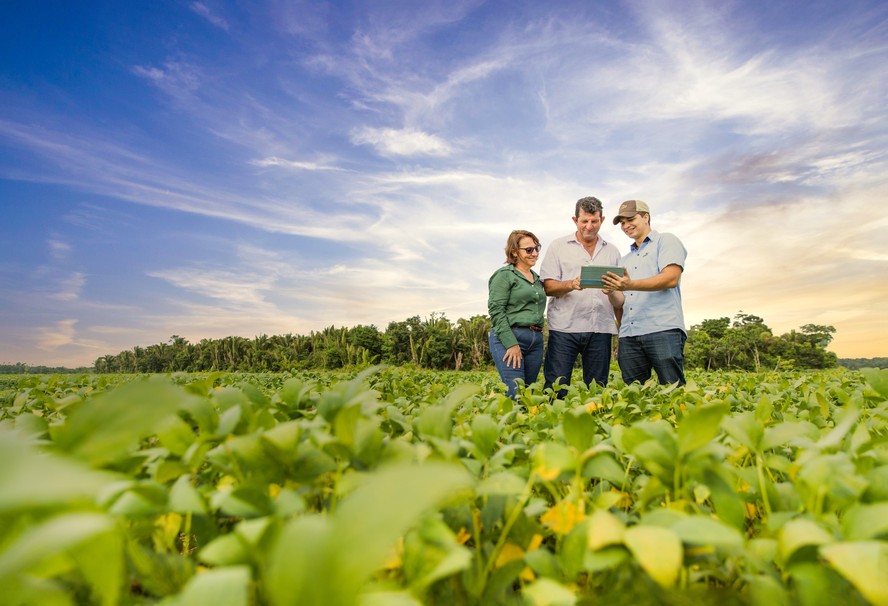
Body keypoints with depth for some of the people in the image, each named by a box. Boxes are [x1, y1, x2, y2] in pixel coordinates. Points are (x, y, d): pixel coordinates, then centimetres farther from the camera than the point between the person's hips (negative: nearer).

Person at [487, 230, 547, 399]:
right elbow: (496, 310, -11)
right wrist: (511, 344, -18)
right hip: (509, 339, -7)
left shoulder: (537, 278, 20)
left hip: (536, 340, 7)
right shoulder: (504, 275, -2)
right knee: (516, 395, -15)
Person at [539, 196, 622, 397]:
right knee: (556, 388, -6)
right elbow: (548, 287, -1)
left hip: (600, 328, 3)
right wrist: (571, 285, -20)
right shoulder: (559, 247, 8)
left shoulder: (612, 251, 17)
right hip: (565, 327, -3)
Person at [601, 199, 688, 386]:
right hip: (628, 336, 6)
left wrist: (631, 285, -22)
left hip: (663, 330, -5)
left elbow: (671, 278, -9)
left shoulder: (666, 241, 10)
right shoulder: (625, 260, 27)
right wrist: (611, 292, -3)